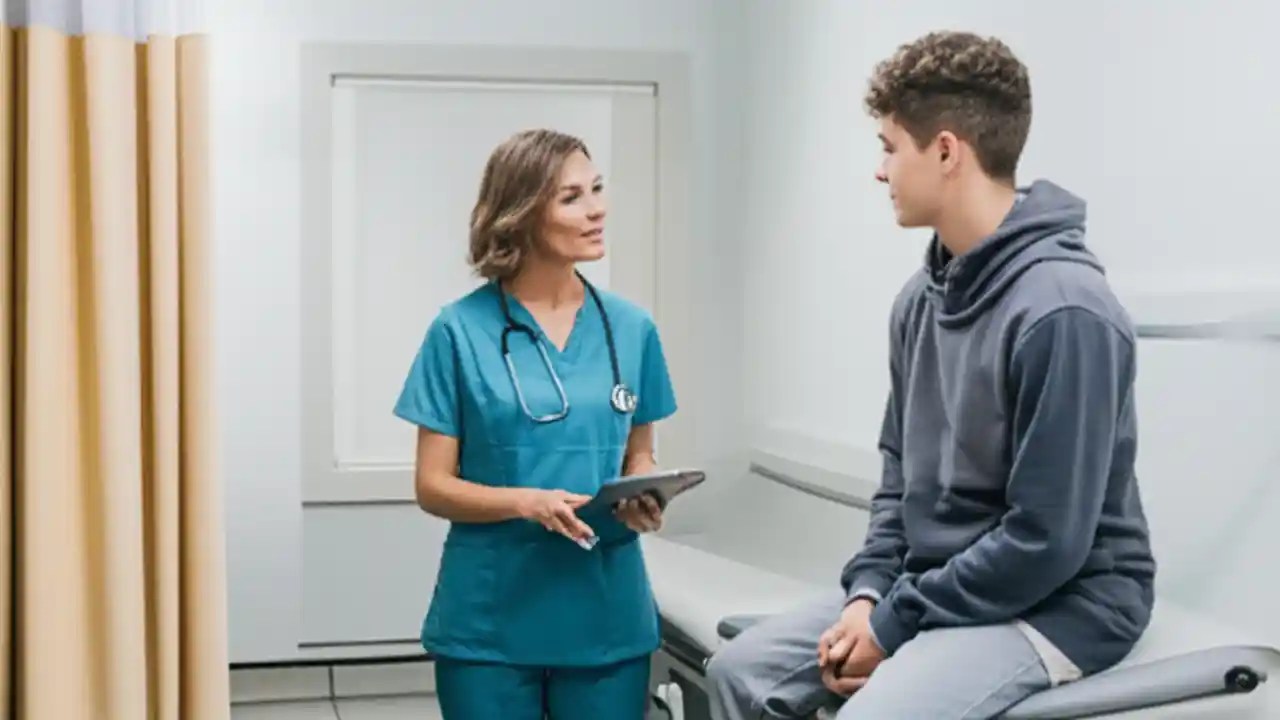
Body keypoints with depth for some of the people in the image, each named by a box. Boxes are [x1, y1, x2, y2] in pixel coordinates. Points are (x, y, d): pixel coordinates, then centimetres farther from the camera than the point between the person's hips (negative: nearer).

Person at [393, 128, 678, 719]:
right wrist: (527, 502, -20)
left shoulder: (632, 329, 4)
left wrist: (643, 500, -9)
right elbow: (433, 487, -3)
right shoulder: (461, 330, -5)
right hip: (490, 621, -2)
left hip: (606, 616, 3)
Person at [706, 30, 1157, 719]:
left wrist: (895, 624, -16)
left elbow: (1046, 542, -23)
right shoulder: (921, 298, 4)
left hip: (1057, 603, -8)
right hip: (937, 585, 8)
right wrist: (869, 590, -3)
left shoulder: (1062, 309, -22)